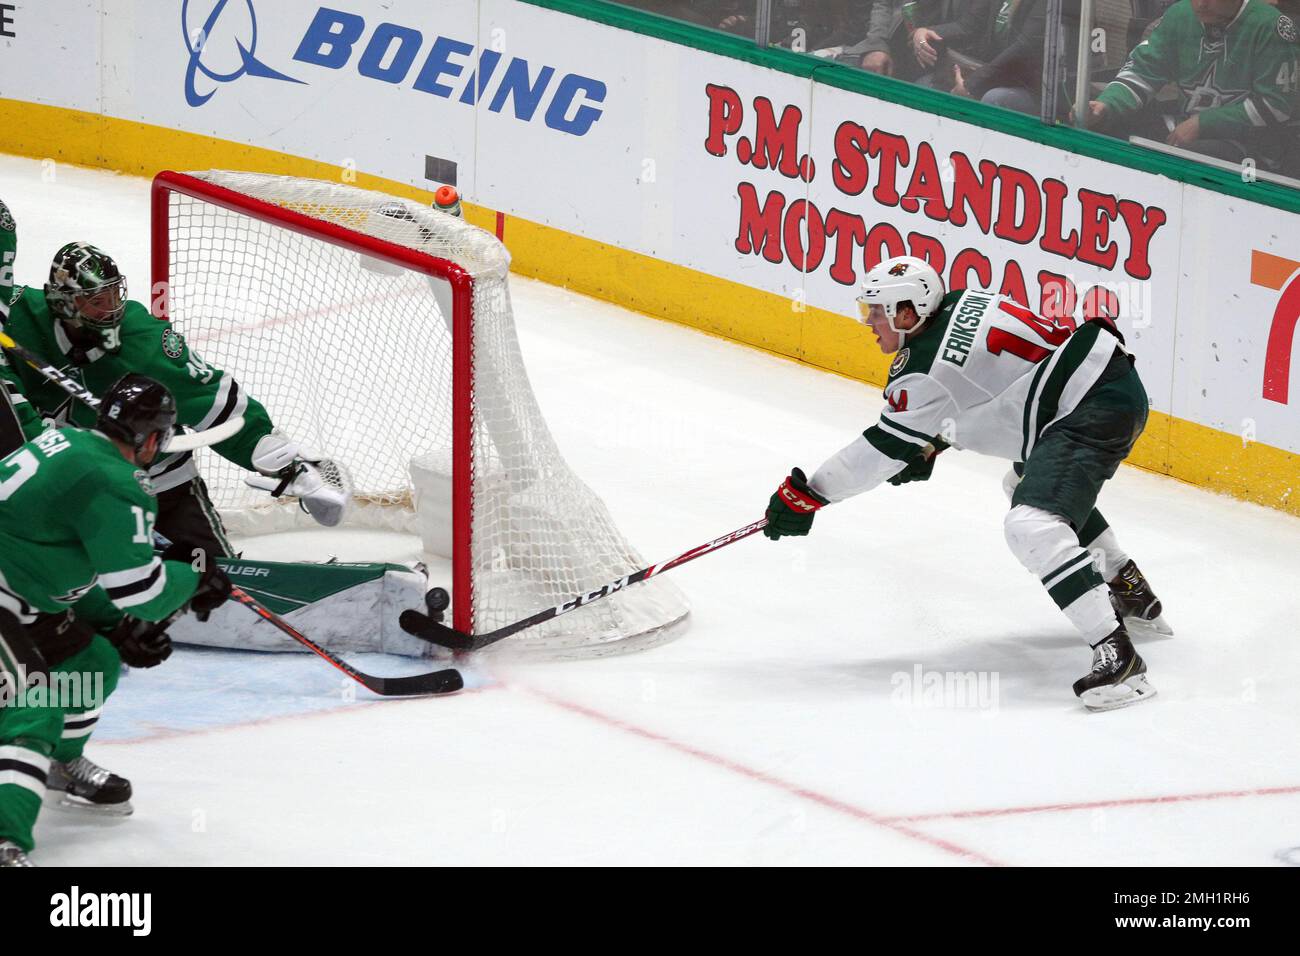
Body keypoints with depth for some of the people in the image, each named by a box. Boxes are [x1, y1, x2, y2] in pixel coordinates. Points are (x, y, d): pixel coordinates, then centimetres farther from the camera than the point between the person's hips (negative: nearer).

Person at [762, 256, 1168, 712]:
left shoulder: (922, 373, -15)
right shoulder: (960, 303, 10)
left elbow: (883, 449, -6)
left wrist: (806, 495, 3)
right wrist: (930, 447, 27)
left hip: (1097, 408, -11)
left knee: (1032, 525, -22)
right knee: (1030, 484, 33)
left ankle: (1117, 654, -29)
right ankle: (1132, 594, 43)